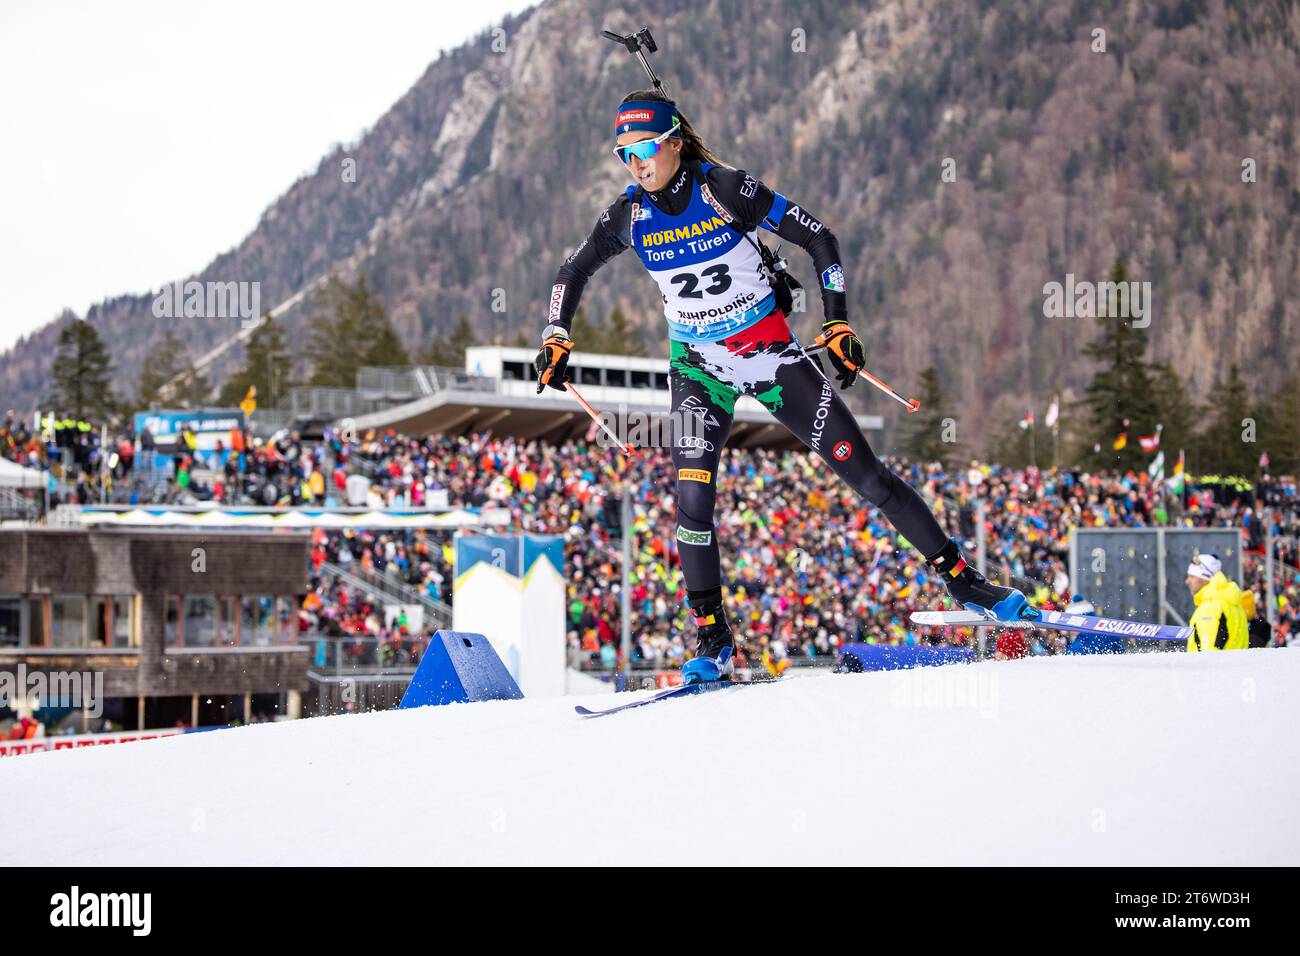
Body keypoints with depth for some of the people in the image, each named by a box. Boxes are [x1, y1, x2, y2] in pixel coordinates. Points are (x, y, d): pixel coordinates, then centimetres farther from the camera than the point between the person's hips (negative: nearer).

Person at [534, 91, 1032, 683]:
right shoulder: (630, 214, -7)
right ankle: (712, 641, -4)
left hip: (771, 352, -2)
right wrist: (556, 341, -2)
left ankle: (962, 579, 10)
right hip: (699, 365, 2)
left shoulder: (725, 189, -17)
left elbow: (818, 239, -11)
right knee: (692, 494, -17)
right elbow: (573, 273, 11)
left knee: (863, 472, -2)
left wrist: (838, 325, -15)